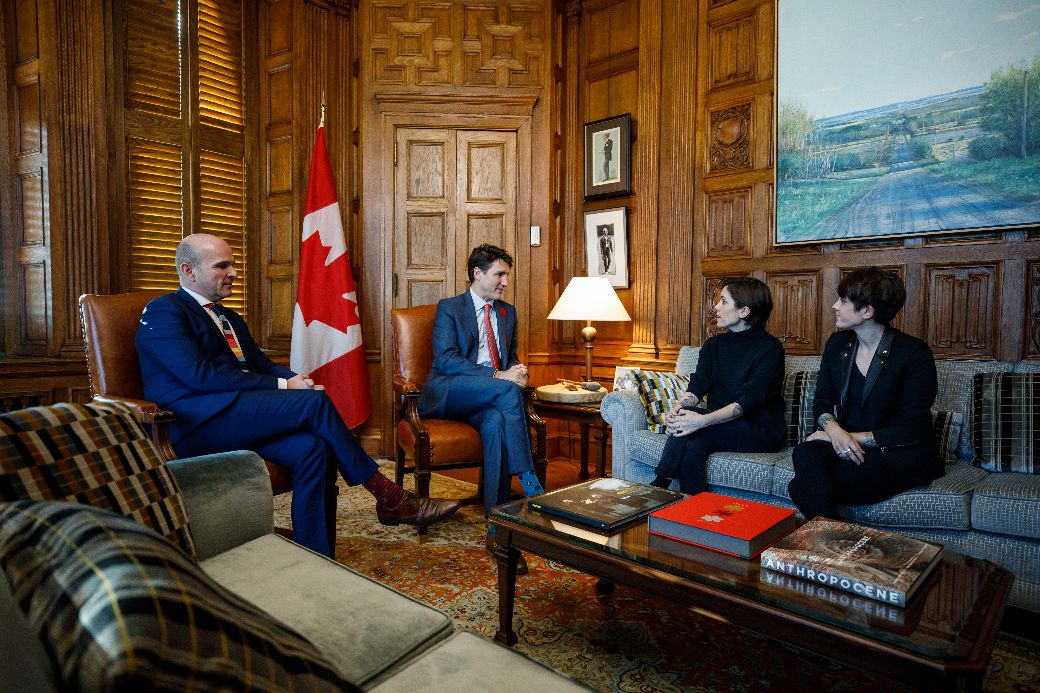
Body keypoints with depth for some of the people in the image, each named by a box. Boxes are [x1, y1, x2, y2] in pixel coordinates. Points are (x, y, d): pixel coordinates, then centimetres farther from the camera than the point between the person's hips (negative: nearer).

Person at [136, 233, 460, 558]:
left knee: (312, 448, -23)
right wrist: (284, 386, -17)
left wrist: (297, 380, -6)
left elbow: (263, 364, 19)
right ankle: (390, 498, -16)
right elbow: (199, 374, -14)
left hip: (238, 421, 7)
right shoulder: (163, 311, 0)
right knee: (314, 402, -24)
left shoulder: (229, 319, 27)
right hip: (196, 422, -7)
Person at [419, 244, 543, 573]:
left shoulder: (508, 312, 21)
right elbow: (446, 359, -11)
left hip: (492, 397, 4)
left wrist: (516, 370, -4)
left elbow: (511, 358, 24)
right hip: (449, 394, -3)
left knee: (497, 423, -34)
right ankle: (529, 480, -28)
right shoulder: (448, 308, 3)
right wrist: (498, 377, -20)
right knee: (508, 390, -33)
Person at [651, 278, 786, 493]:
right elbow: (697, 386, 0)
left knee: (689, 418, -28)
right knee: (692, 448, -31)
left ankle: (660, 484, -16)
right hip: (719, 427, 5)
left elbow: (749, 400, -21)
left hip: (760, 431, -4)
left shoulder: (770, 348, -8)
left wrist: (703, 420, -34)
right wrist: (677, 409, -24)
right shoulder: (714, 345, 12)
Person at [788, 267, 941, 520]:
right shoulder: (837, 343, 6)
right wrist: (834, 430, -14)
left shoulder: (915, 353, -10)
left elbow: (912, 429, -12)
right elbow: (822, 402, 8)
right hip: (847, 442, 5)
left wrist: (852, 437, -16)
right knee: (805, 452, -31)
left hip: (901, 454, -5)